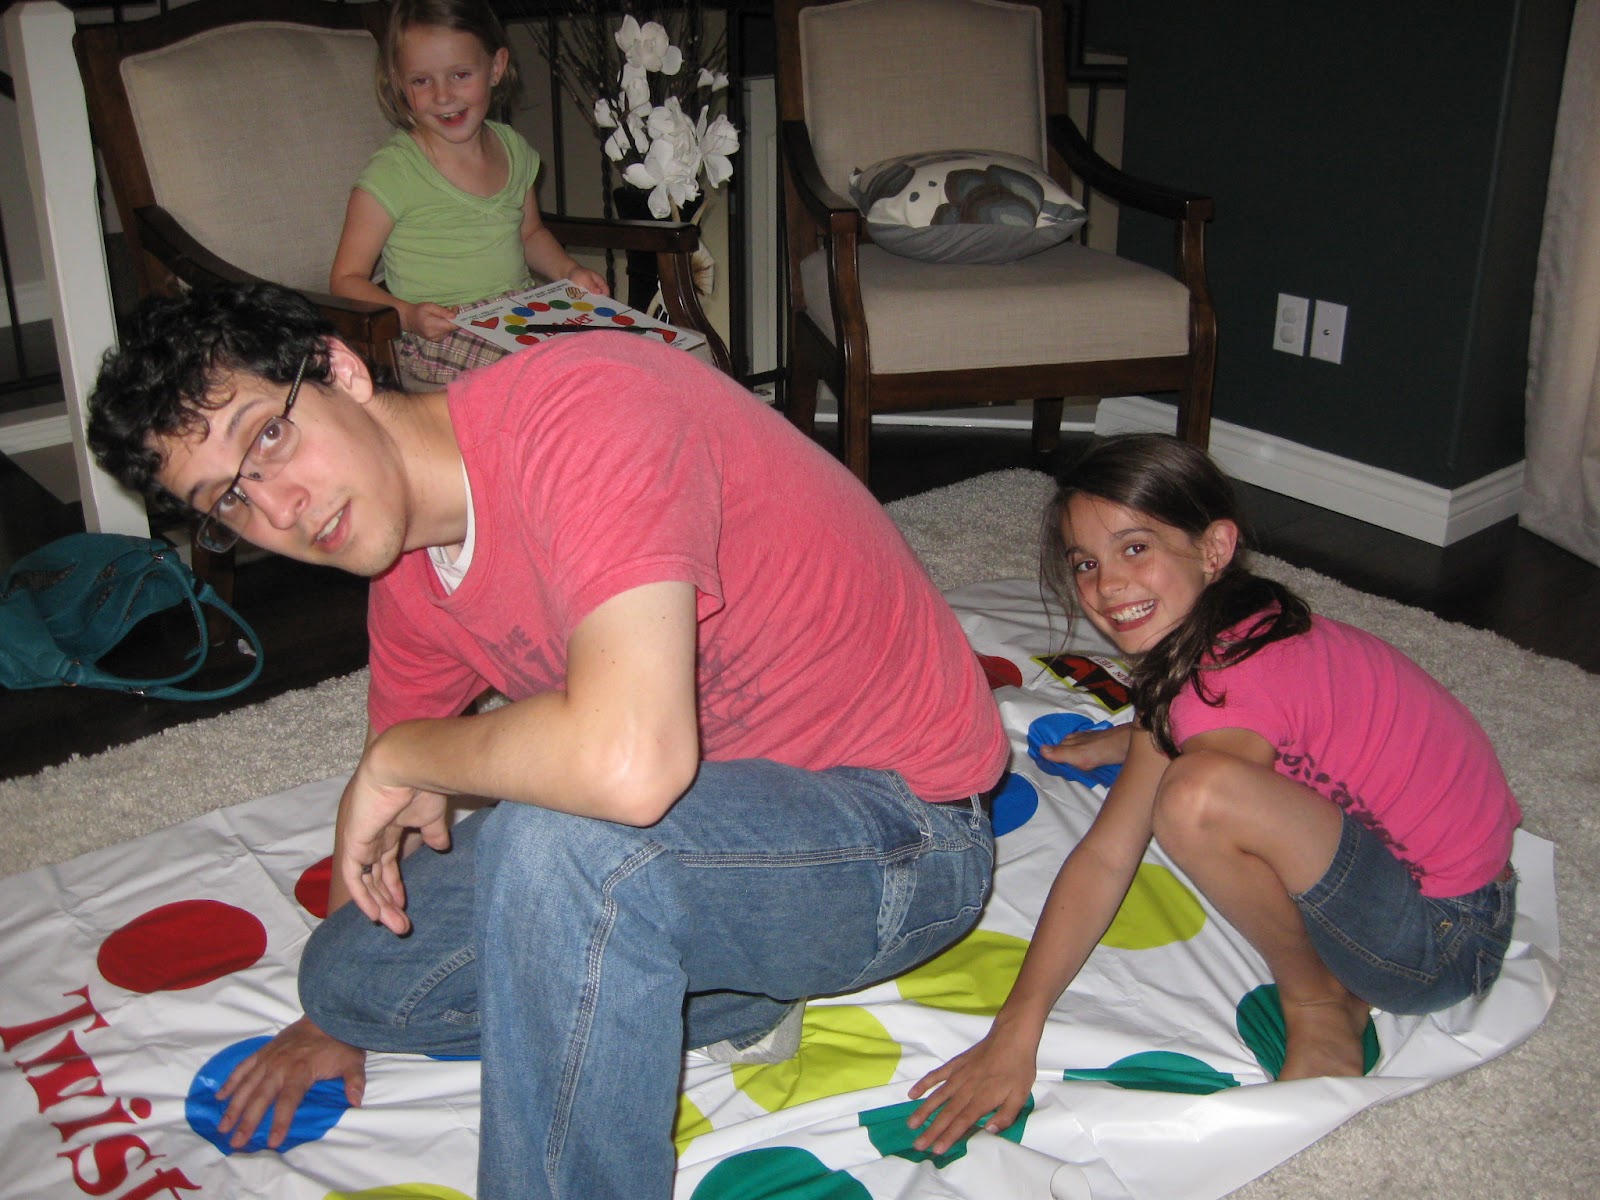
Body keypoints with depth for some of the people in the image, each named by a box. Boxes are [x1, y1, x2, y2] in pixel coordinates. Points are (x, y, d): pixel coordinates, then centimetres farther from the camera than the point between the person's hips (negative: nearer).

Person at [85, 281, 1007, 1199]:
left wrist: (401, 757, -21)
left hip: (899, 827, -8)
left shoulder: (578, 409, -28)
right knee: (350, 972, 7)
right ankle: (733, 990, 11)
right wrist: (337, 1012, 32)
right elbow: (382, 800, 19)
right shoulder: (410, 575, 1)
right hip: (714, 810, 9)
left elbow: (627, 763, -42)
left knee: (555, 841, -37)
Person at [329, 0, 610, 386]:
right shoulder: (393, 172, -10)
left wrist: (569, 270, 8)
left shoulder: (513, 148, 8)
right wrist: (408, 315, -24)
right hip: (439, 336, -6)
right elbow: (346, 279, -7)